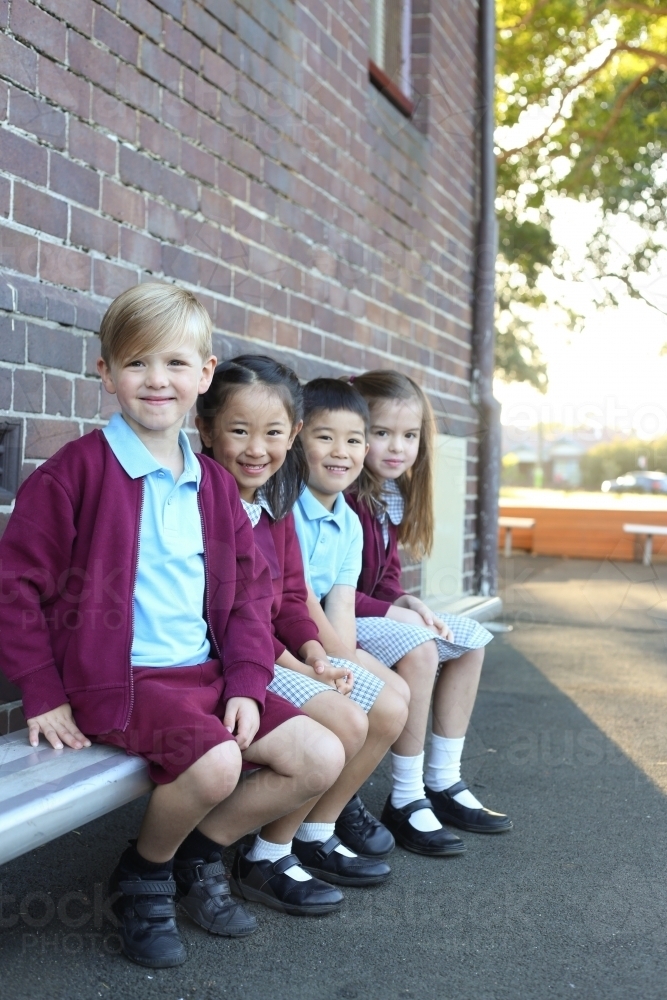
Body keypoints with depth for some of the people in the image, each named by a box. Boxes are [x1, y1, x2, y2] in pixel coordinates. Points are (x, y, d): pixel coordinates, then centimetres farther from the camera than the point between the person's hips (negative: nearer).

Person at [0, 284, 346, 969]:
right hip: (120, 680, -7)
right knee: (216, 764, -31)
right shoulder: (79, 469, -9)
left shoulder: (213, 482, 11)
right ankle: (144, 875, 2)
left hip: (205, 674, 7)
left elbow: (249, 591, 13)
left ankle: (197, 856, 15)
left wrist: (247, 683, 0)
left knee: (321, 758, -3)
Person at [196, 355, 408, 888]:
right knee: (344, 720, -23)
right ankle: (266, 853, -3)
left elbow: (290, 595, 14)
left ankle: (316, 835, 17)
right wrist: (284, 662, -21)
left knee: (391, 709, 5)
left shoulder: (276, 503, 12)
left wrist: (312, 649, -5)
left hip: (281, 651, 9)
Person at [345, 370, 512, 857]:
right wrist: (389, 612, -20)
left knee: (471, 639, 9)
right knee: (417, 648, -30)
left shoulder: (391, 495, 8)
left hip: (371, 611, 11)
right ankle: (406, 801, -15)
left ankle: (445, 784, 12)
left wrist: (404, 602, -7)